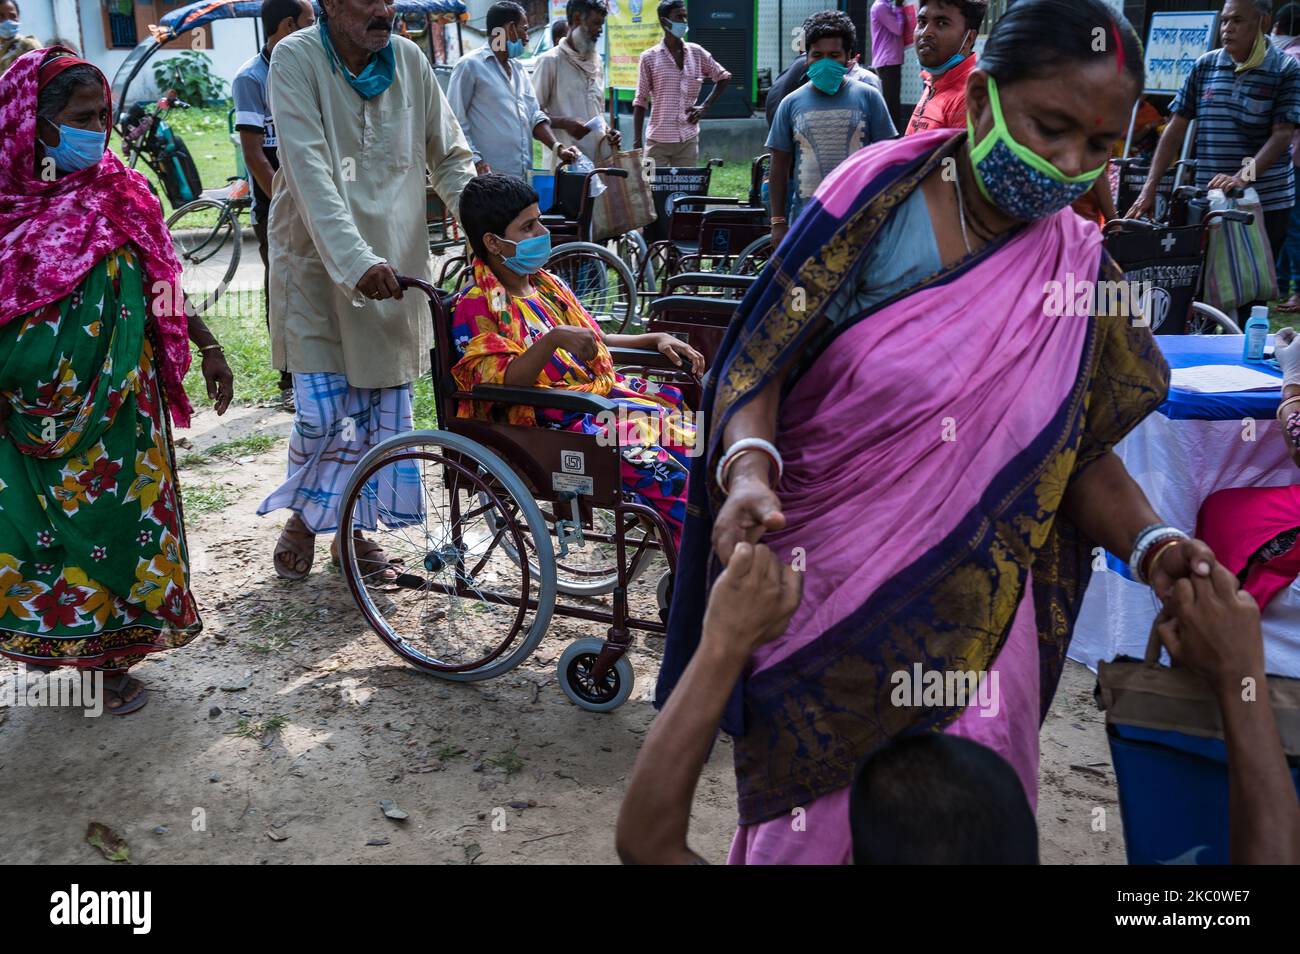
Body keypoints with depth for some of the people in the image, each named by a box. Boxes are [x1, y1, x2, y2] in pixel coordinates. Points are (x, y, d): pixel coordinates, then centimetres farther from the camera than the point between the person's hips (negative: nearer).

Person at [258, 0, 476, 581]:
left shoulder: (409, 62, 2)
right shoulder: (297, 60, -11)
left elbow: (450, 158, 7)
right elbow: (310, 172, -22)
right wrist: (355, 260, -35)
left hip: (396, 264, 4)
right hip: (318, 266, -3)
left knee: (385, 414, 7)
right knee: (322, 415, -5)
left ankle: (354, 526, 27)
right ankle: (303, 518, 24)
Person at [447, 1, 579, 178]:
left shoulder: (519, 69, 20)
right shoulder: (470, 65, -3)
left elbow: (534, 116, 17)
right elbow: (455, 122, -7)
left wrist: (557, 148, 1)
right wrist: (475, 161, -18)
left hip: (523, 175, 8)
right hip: (489, 176, -7)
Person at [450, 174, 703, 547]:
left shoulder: (546, 284, 18)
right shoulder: (477, 307, -7)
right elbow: (504, 383, -19)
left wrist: (656, 339, 17)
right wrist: (553, 339, -33)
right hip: (558, 424, -8)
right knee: (666, 476, -26)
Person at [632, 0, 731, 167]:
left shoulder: (697, 53, 7)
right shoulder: (649, 58, -1)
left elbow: (724, 77, 19)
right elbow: (640, 102, 0)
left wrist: (705, 106, 6)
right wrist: (637, 142, -6)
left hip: (688, 139, 3)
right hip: (658, 140, -2)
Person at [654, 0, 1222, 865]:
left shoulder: (1079, 271, 1)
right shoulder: (877, 197, -12)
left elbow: (1079, 454, 6)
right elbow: (761, 359, -12)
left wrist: (1151, 544, -12)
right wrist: (749, 469, -31)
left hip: (970, 617, 4)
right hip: (824, 594, -3)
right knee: (811, 821, 12)